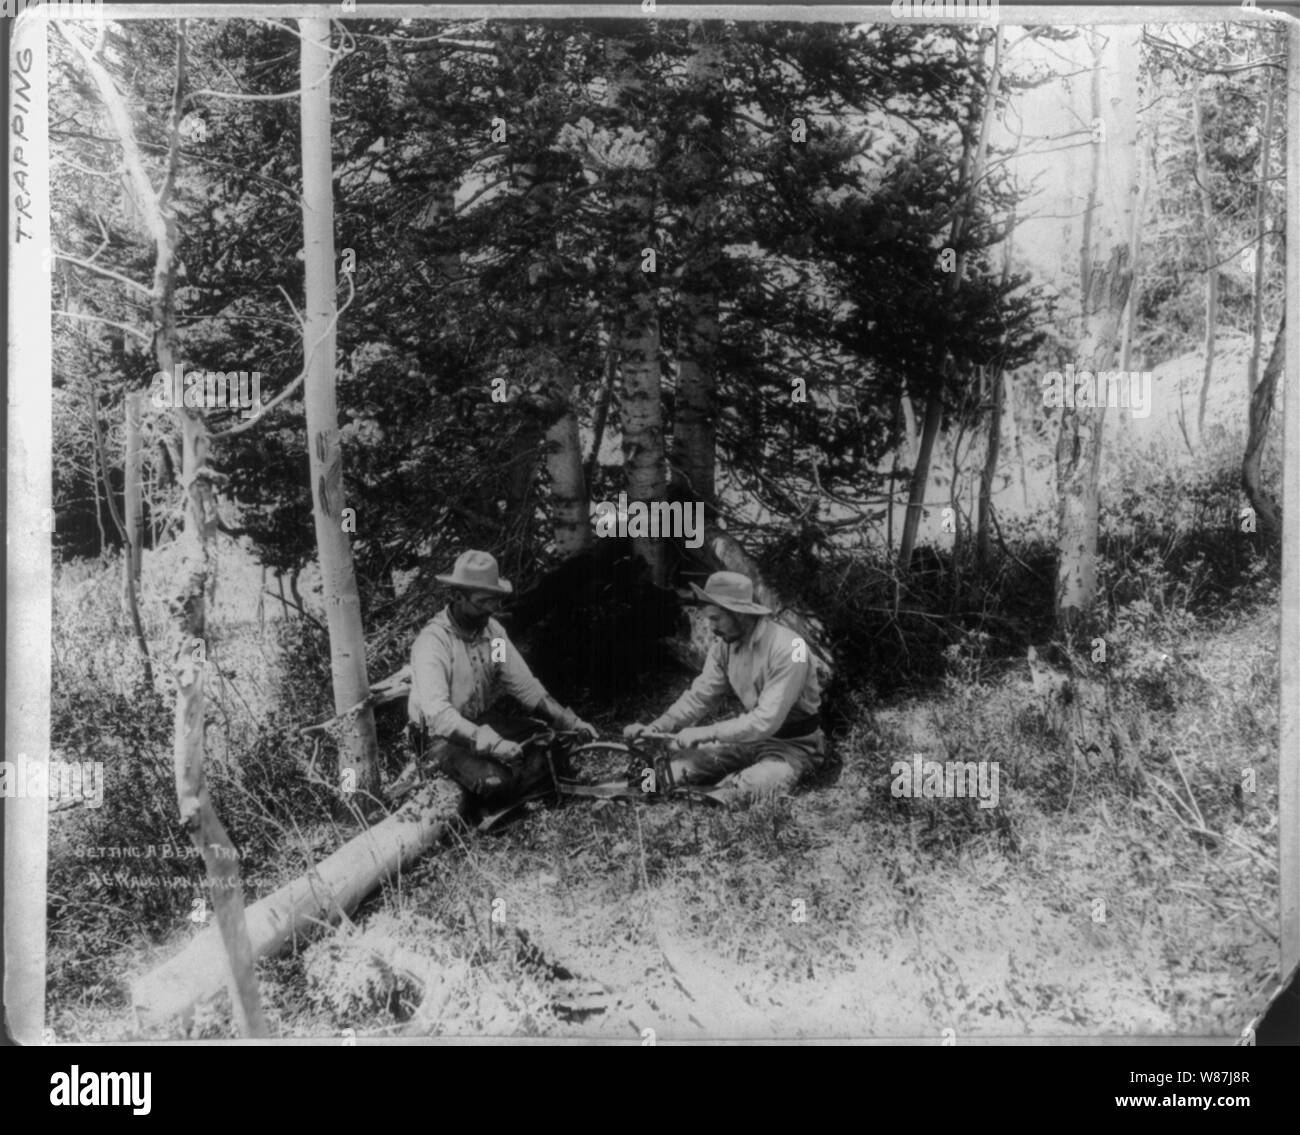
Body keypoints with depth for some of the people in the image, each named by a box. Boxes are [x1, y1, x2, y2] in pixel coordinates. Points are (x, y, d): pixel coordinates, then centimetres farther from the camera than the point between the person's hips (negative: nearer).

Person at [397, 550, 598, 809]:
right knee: (494, 781, -32)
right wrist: (492, 743, -43)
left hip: (484, 721, 8)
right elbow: (437, 712, -35)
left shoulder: (492, 629, -1)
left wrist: (568, 720, -9)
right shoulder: (433, 642, -24)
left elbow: (525, 685, 3)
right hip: (442, 735, -8)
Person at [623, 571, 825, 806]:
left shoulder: (787, 649, -26)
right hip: (751, 735, 8)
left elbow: (767, 720, -29)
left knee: (749, 789, -36)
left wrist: (706, 733, -30)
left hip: (794, 745, -8)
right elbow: (700, 696, 1)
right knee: (678, 765, -8)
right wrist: (655, 728, -14)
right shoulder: (725, 645, -3)